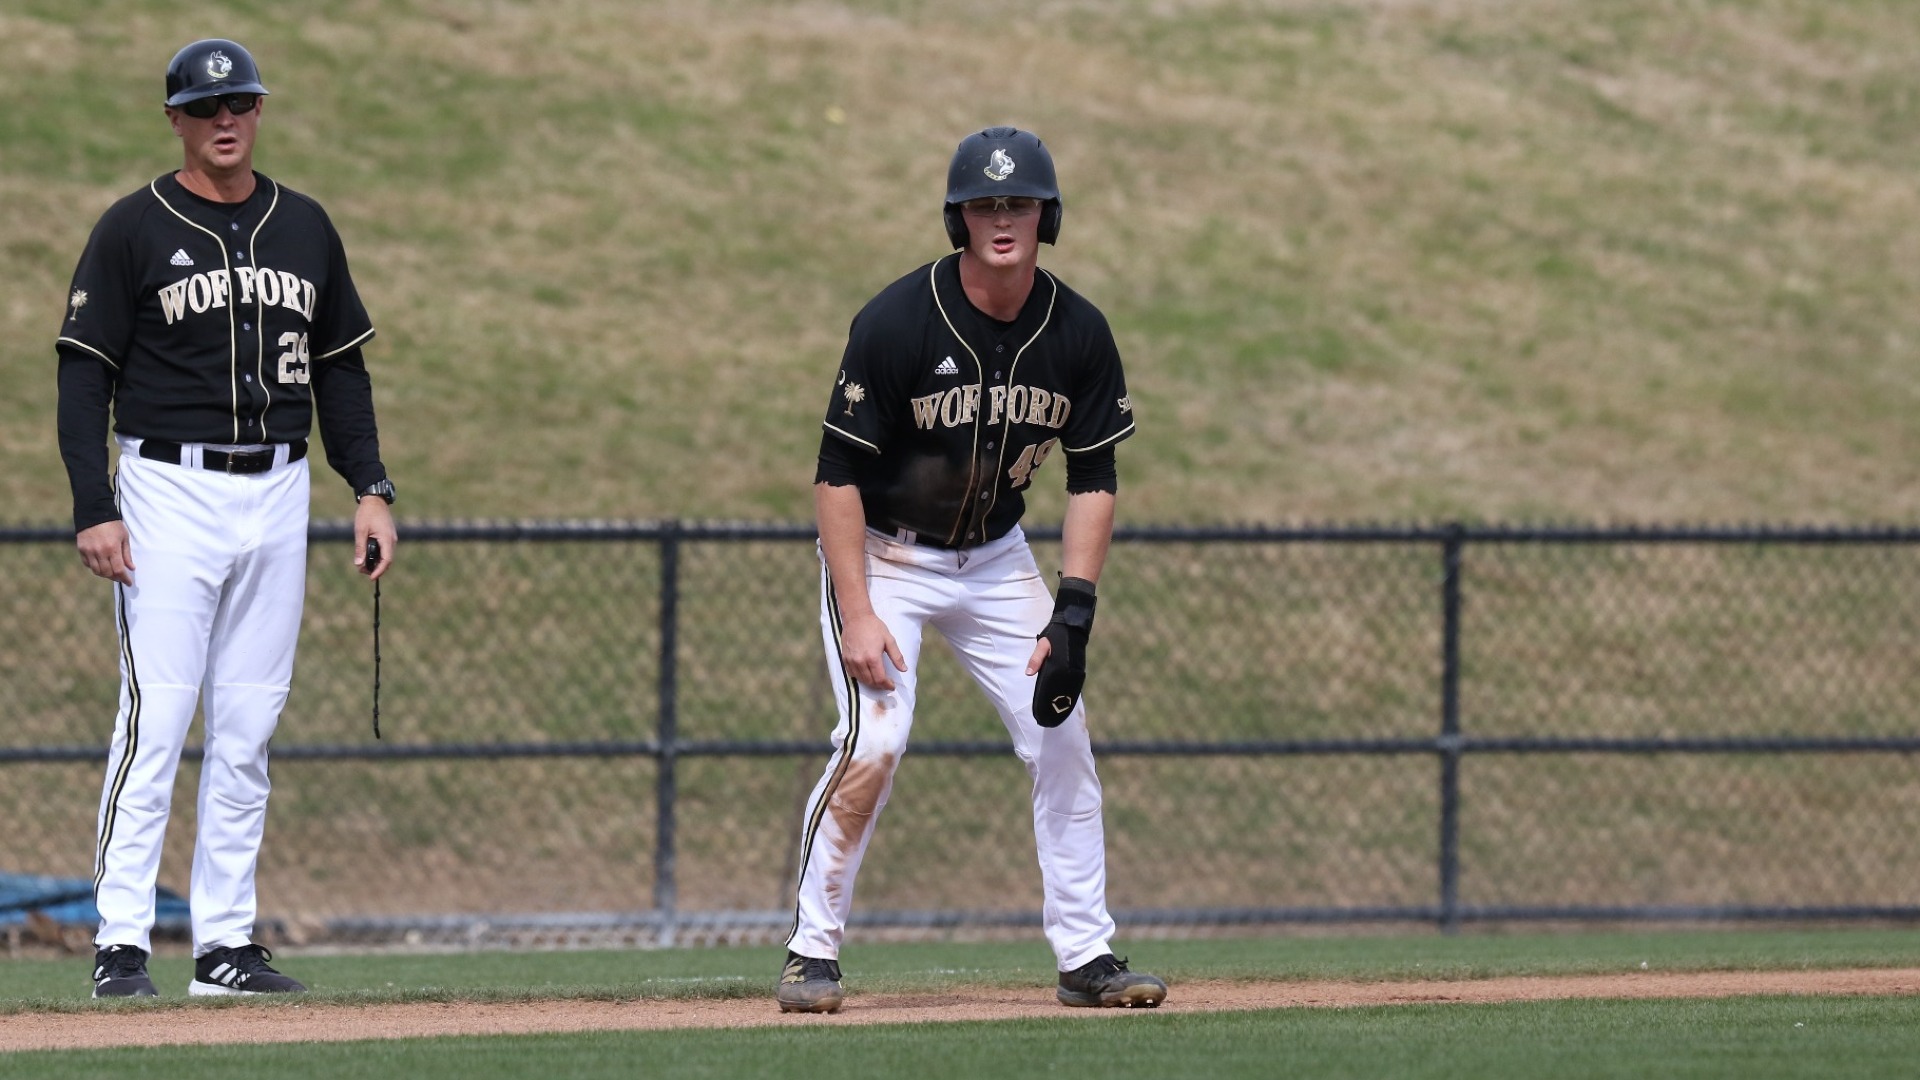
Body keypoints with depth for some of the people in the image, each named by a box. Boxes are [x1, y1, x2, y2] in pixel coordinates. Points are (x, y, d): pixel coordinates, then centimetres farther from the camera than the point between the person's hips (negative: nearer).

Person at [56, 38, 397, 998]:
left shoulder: (304, 227, 12)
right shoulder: (134, 229, -2)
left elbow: (341, 367, 17)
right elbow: (86, 375, -4)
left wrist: (370, 489, 7)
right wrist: (93, 511, -13)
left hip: (278, 490, 5)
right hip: (169, 491, -5)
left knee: (249, 727, 5)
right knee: (155, 717, -11)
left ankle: (225, 942, 8)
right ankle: (121, 941, -10)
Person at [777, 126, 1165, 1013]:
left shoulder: (1078, 334, -10)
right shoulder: (898, 322, -23)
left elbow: (1093, 480, -3)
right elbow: (839, 472, -19)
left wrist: (1074, 611, -14)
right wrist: (857, 614, -25)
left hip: (996, 557, 5)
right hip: (883, 552, -5)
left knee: (1063, 740, -1)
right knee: (873, 741, -20)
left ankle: (1085, 955, 7)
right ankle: (812, 953, -9)